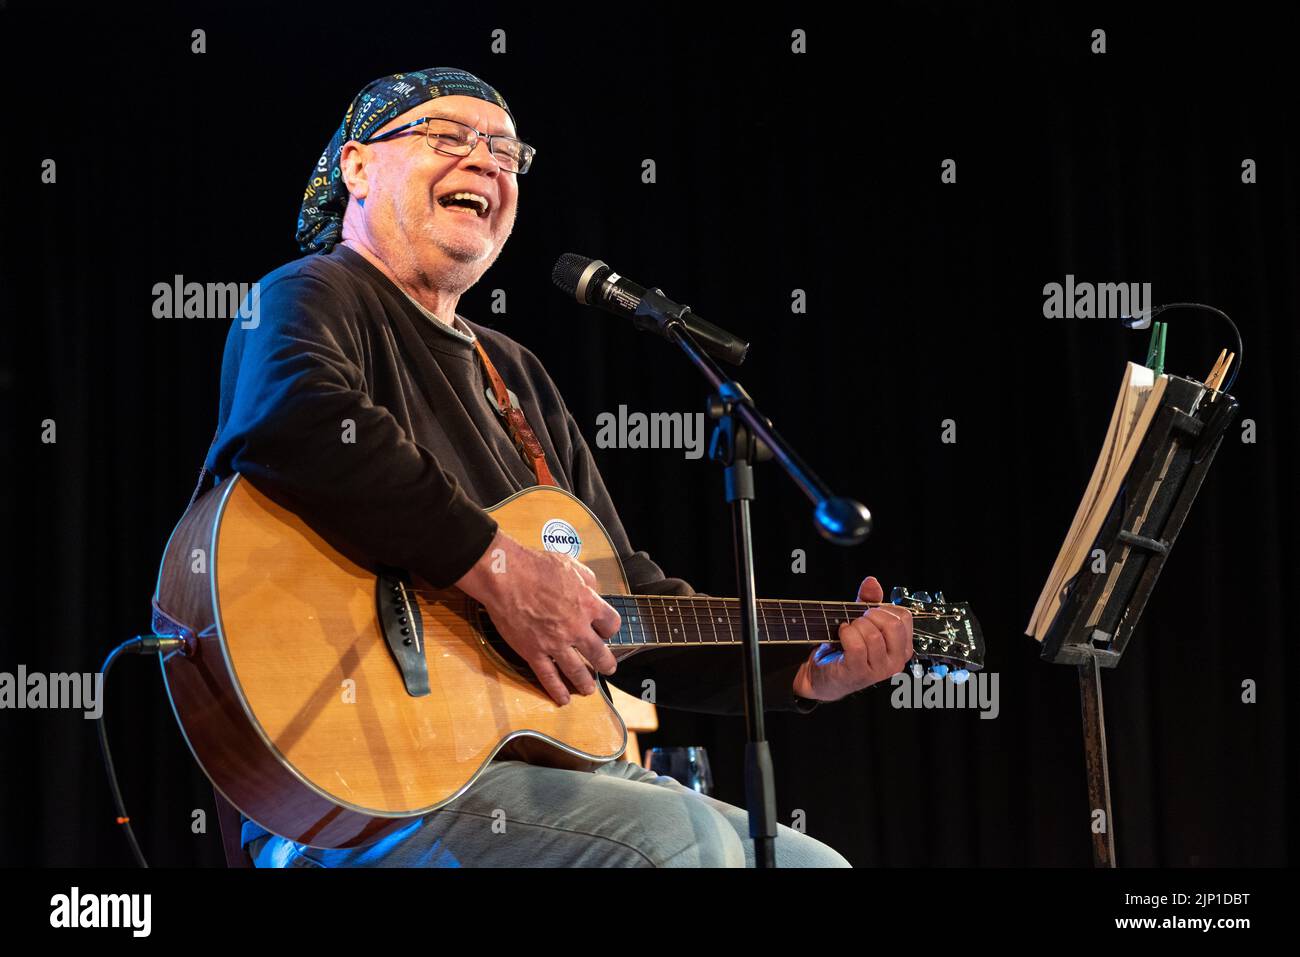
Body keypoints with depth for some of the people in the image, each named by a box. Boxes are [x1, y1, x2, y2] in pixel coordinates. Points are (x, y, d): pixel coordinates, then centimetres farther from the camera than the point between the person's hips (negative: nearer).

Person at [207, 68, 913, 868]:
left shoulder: (516, 377, 24)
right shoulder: (319, 297, -3)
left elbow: (625, 601, 24)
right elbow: (290, 420, -29)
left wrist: (806, 672, 10)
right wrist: (497, 568, -25)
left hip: (557, 763, 9)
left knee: (813, 862, 4)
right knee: (686, 842, -28)